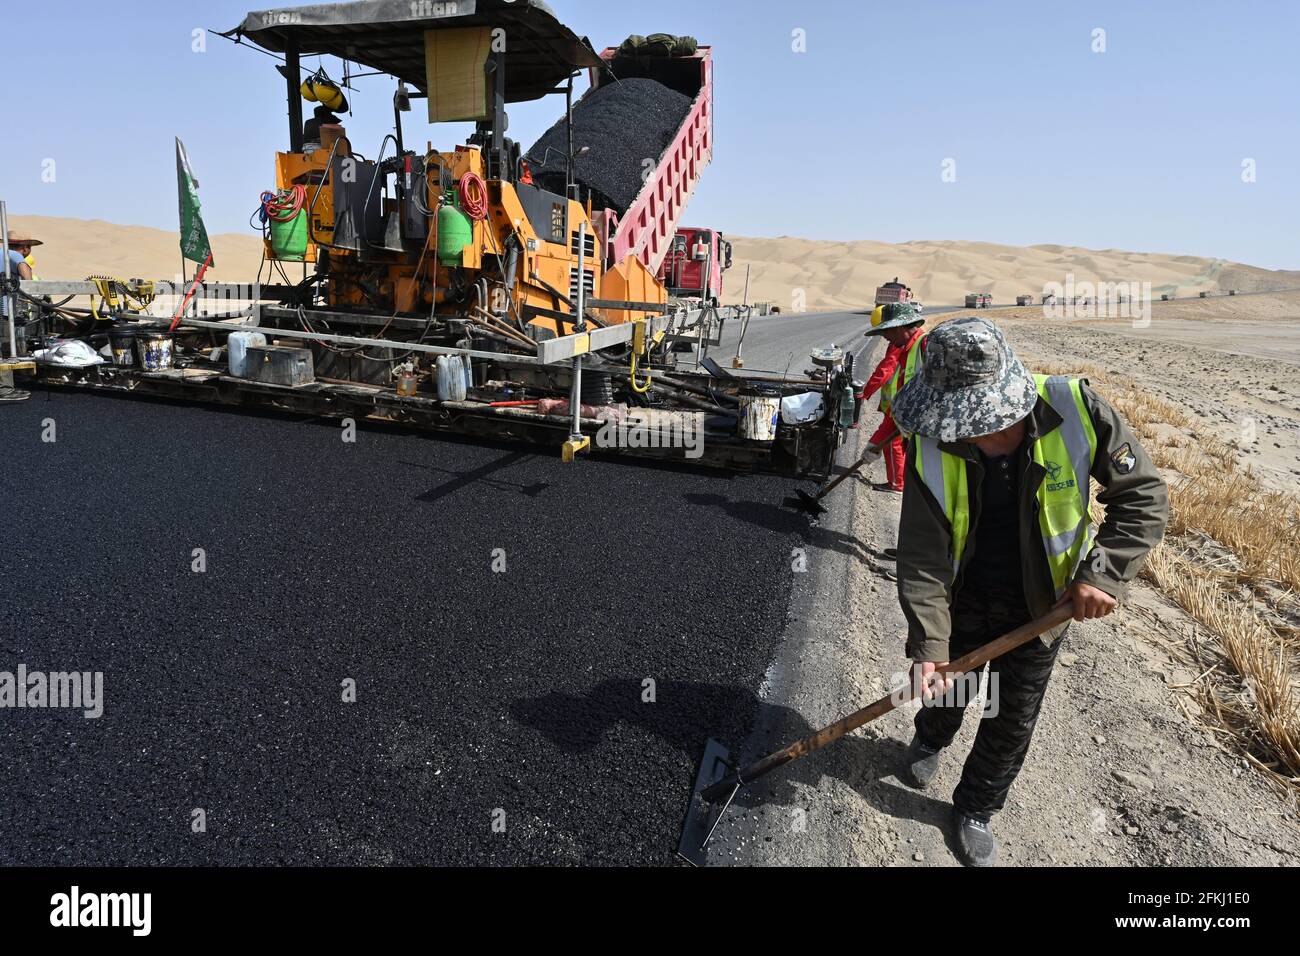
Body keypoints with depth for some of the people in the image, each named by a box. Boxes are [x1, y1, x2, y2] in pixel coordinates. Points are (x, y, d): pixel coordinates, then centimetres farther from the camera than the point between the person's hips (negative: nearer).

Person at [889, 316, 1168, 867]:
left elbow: (1143, 494, -14)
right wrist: (927, 645, -26)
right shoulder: (933, 446, -24)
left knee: (1013, 721, 13)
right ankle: (931, 740, 58)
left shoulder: (1076, 410, -26)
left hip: (1040, 608, 0)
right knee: (943, 684, 23)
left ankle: (975, 809, 38)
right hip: (962, 598, 0)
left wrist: (1103, 574, -24)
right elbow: (922, 555, -22)